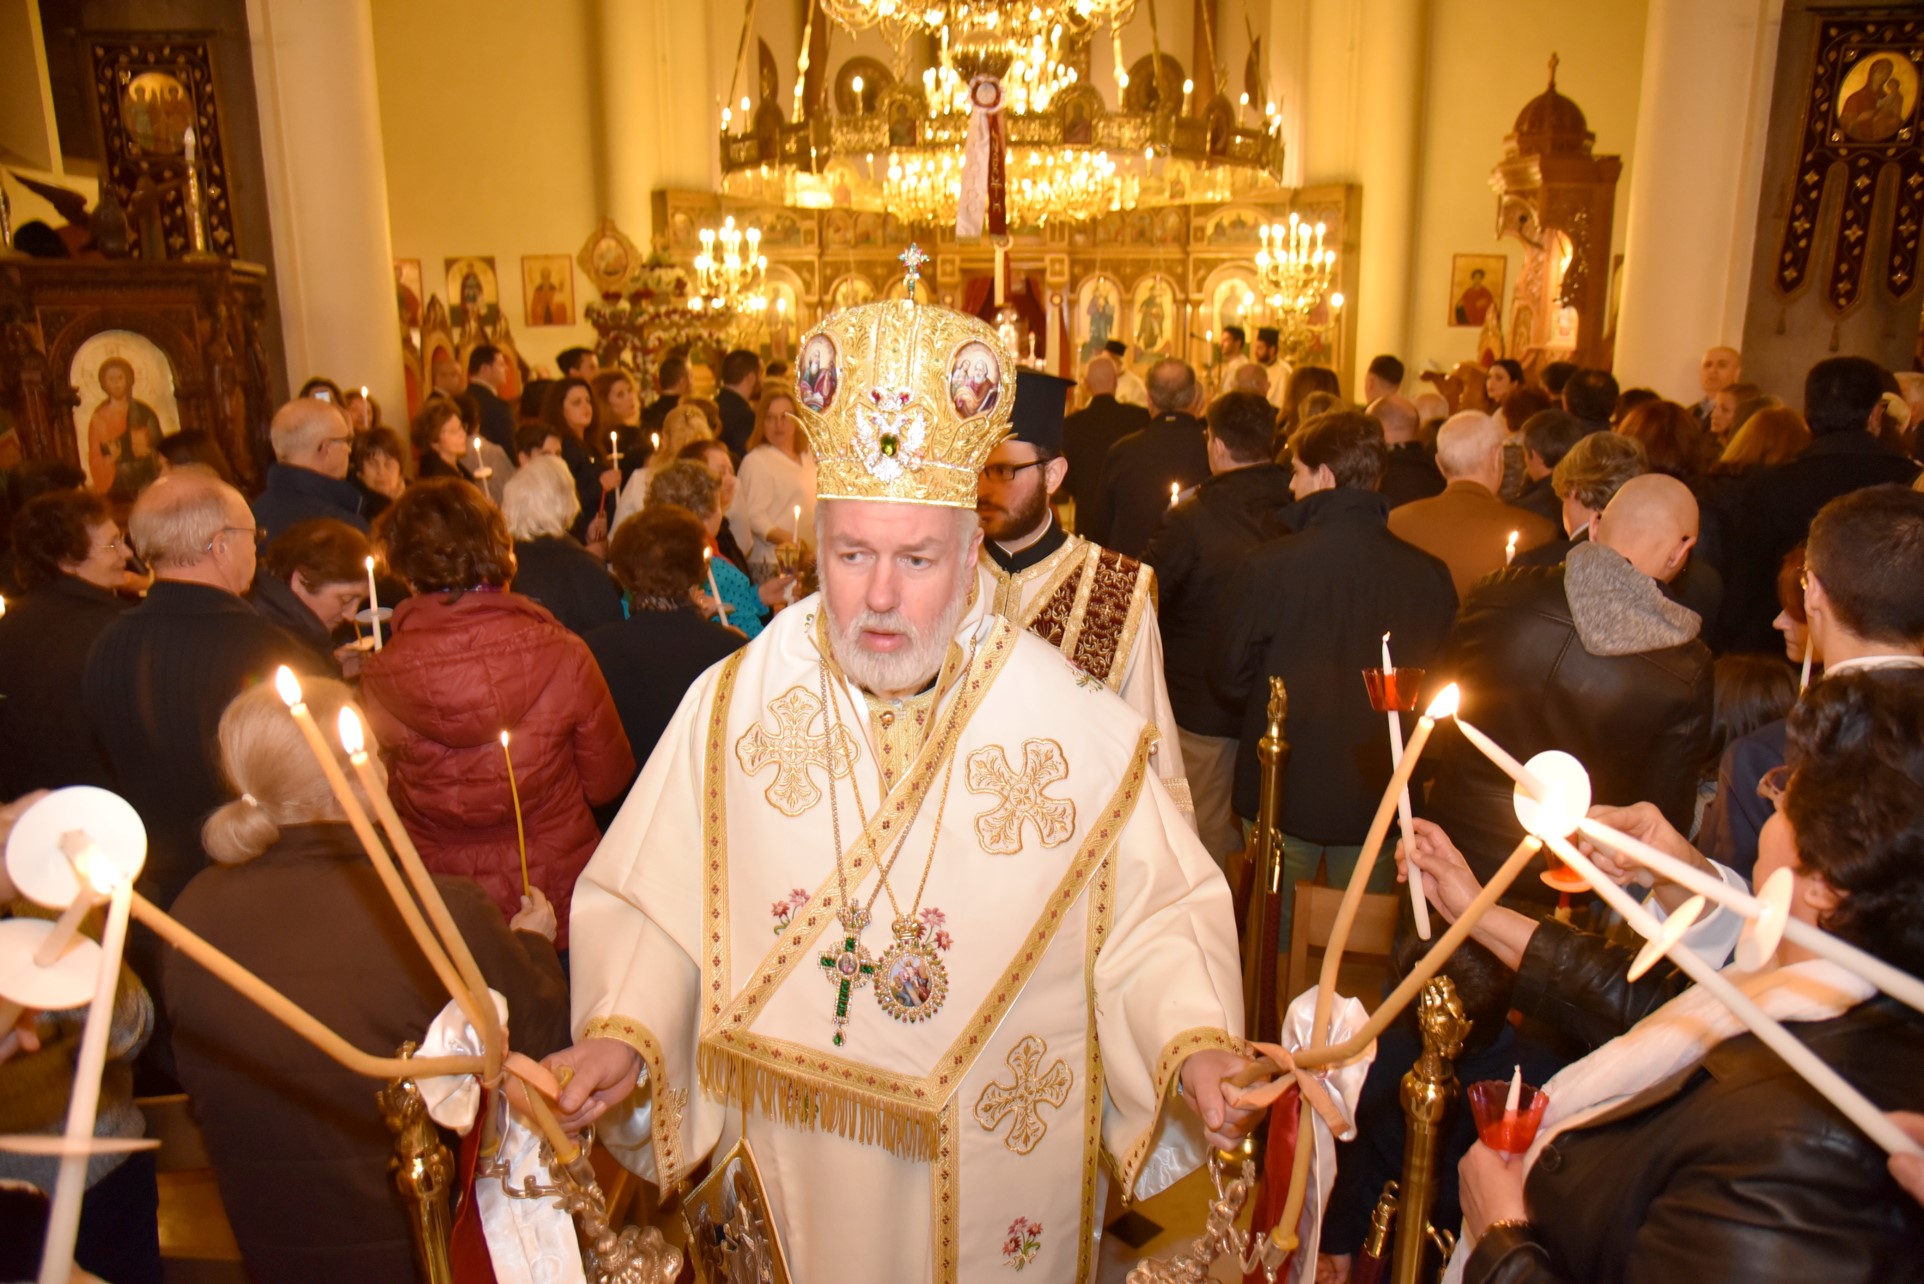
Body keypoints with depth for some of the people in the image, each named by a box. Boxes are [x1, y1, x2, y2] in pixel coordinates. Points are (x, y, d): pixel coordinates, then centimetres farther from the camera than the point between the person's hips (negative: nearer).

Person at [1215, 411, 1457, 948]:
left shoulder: (1269, 566, -19)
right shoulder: (1429, 575, -11)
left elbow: (1232, 682, -9)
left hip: (1285, 789, -2)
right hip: (1379, 797, 3)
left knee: (1275, 944, 16)